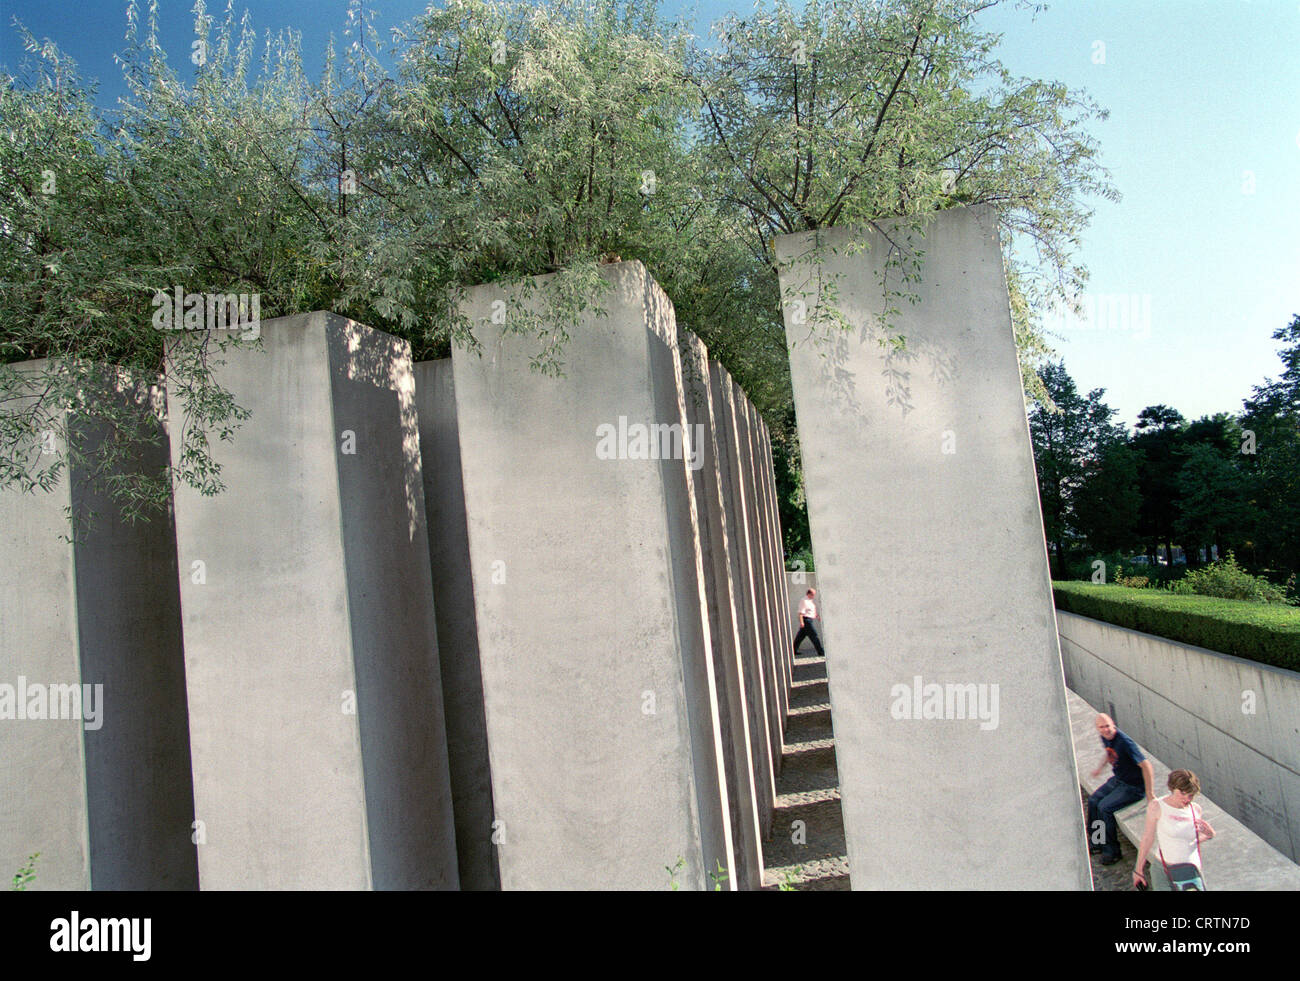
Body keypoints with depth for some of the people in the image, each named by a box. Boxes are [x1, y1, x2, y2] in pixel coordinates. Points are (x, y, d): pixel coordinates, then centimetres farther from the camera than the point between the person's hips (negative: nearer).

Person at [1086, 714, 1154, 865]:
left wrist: (1150, 794, -28)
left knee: (1104, 807, -19)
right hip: (1118, 779, 9)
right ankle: (1096, 842, 19)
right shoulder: (1105, 737, -3)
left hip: (1133, 786, -8)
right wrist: (1100, 768, 16)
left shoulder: (1125, 742, -30)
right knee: (1093, 801, 2)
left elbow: (1146, 765, -31)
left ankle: (1112, 850, -3)